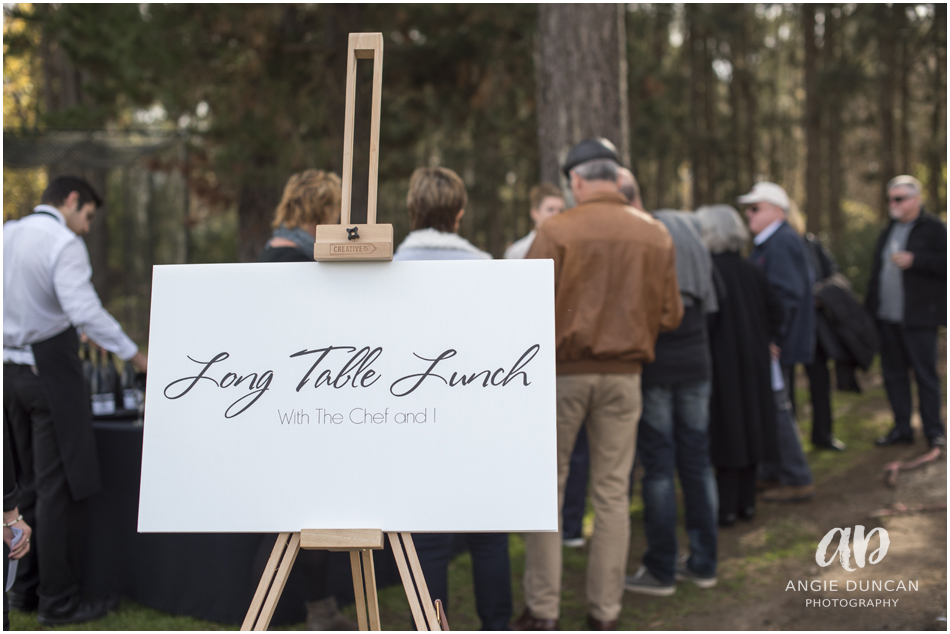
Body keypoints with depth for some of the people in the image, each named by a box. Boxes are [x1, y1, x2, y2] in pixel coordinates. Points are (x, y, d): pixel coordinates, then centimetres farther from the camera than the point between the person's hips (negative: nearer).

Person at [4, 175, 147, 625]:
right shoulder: (63, 243, -13)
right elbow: (85, 310, -23)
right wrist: (135, 356, -18)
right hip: (50, 368, -8)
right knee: (60, 487, -2)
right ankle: (58, 602, 3)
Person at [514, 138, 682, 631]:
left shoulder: (556, 231, -9)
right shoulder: (656, 235, 1)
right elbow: (670, 315, 2)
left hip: (562, 370, -3)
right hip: (624, 374, 3)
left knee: (548, 489, 8)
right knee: (612, 493, 10)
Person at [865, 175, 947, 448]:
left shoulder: (935, 229, -5)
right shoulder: (888, 231, 17)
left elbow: (943, 263, -15)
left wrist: (915, 260, -20)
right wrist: (870, 308, 16)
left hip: (918, 318, -7)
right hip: (887, 317, 7)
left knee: (925, 374, -1)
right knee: (893, 374, 10)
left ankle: (933, 429, 9)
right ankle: (902, 427, 20)